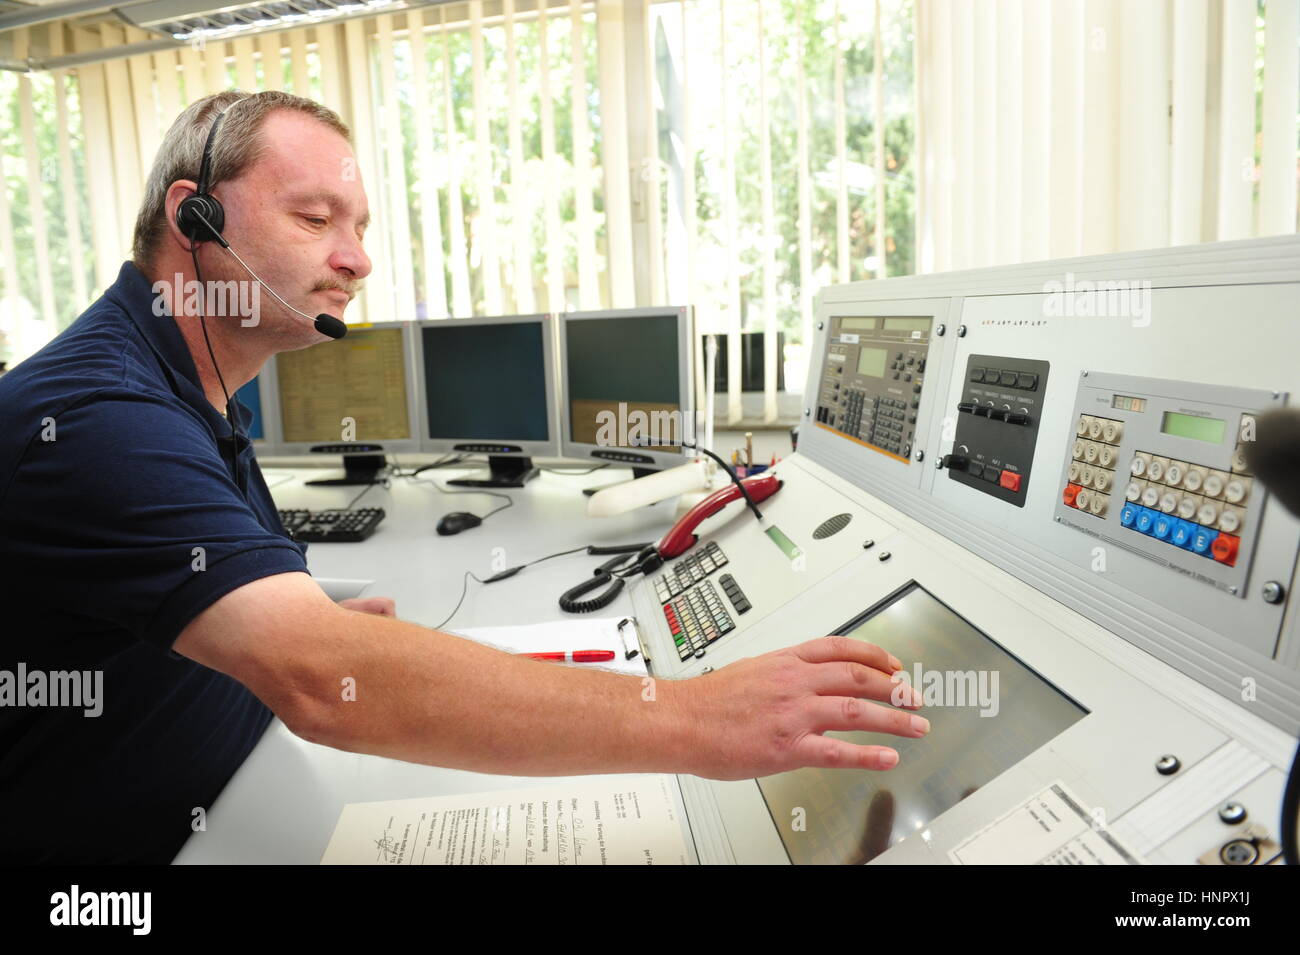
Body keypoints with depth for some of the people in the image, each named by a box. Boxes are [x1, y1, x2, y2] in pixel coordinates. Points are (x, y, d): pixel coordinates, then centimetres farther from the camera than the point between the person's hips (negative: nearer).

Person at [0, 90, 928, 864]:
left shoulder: (191, 399, 7)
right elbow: (323, 681, -39)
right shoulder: (93, 417, -27)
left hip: (213, 818, 8)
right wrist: (689, 720, -40)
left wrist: (320, 624, -1)